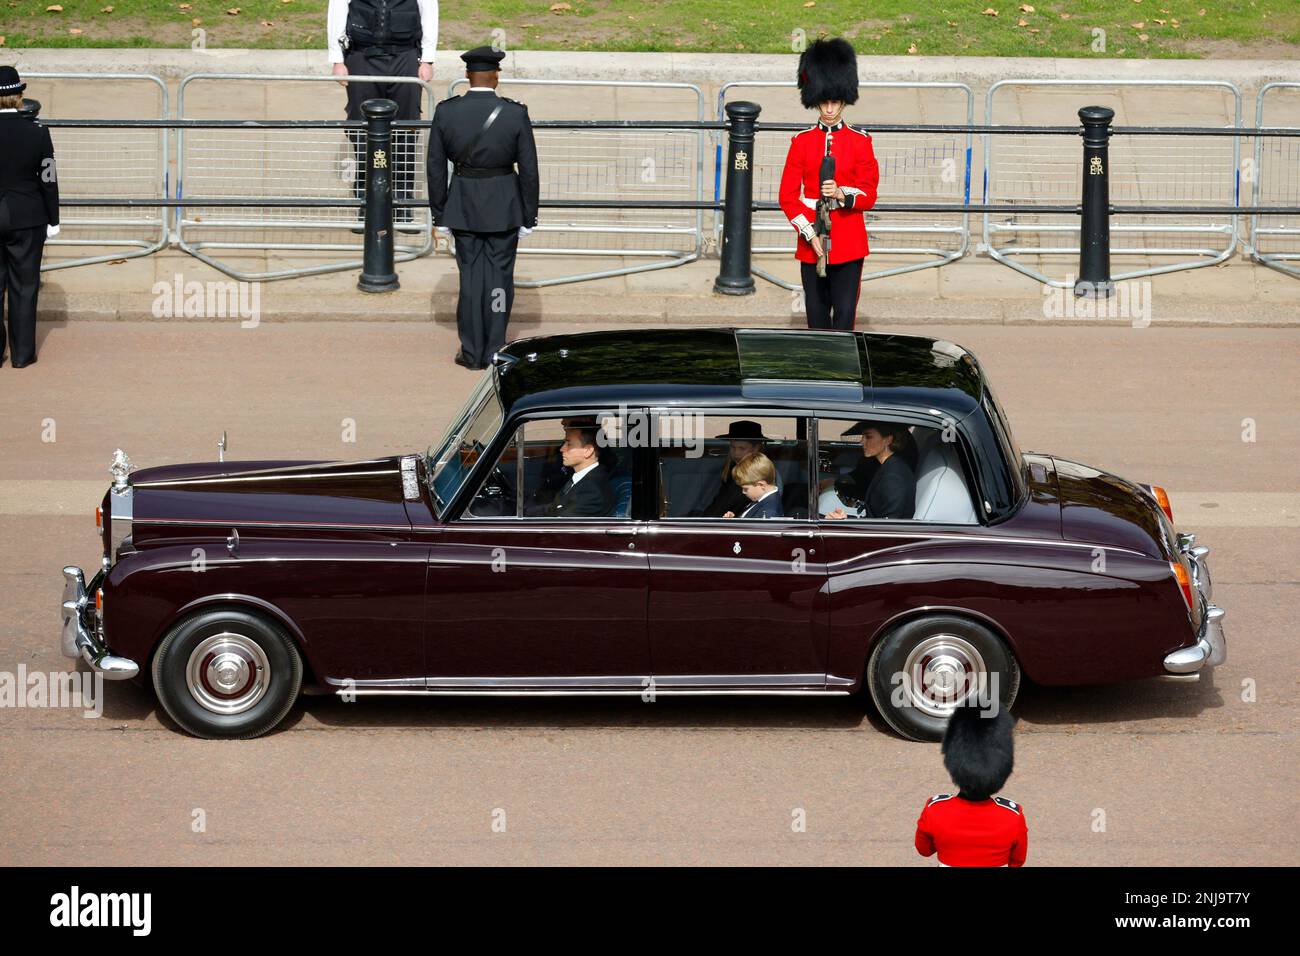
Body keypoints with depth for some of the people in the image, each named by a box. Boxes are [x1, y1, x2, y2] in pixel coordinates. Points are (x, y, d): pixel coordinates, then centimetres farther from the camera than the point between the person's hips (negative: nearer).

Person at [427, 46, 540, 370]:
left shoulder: (446, 112, -8)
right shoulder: (516, 114, -12)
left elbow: (436, 167, -2)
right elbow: (528, 169, -7)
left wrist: (439, 214, 7)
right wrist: (529, 216, 3)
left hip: (463, 204, 1)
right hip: (505, 206, -1)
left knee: (470, 274, 11)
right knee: (499, 275, 8)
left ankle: (472, 352, 12)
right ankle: (494, 352, 11)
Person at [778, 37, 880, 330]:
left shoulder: (860, 142, 3)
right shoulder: (802, 142, 4)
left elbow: (868, 195, -1)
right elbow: (787, 195, 1)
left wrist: (841, 194, -22)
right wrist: (809, 234, -11)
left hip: (849, 244, -1)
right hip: (810, 242, 1)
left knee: (845, 313, -7)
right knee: (817, 316, 7)